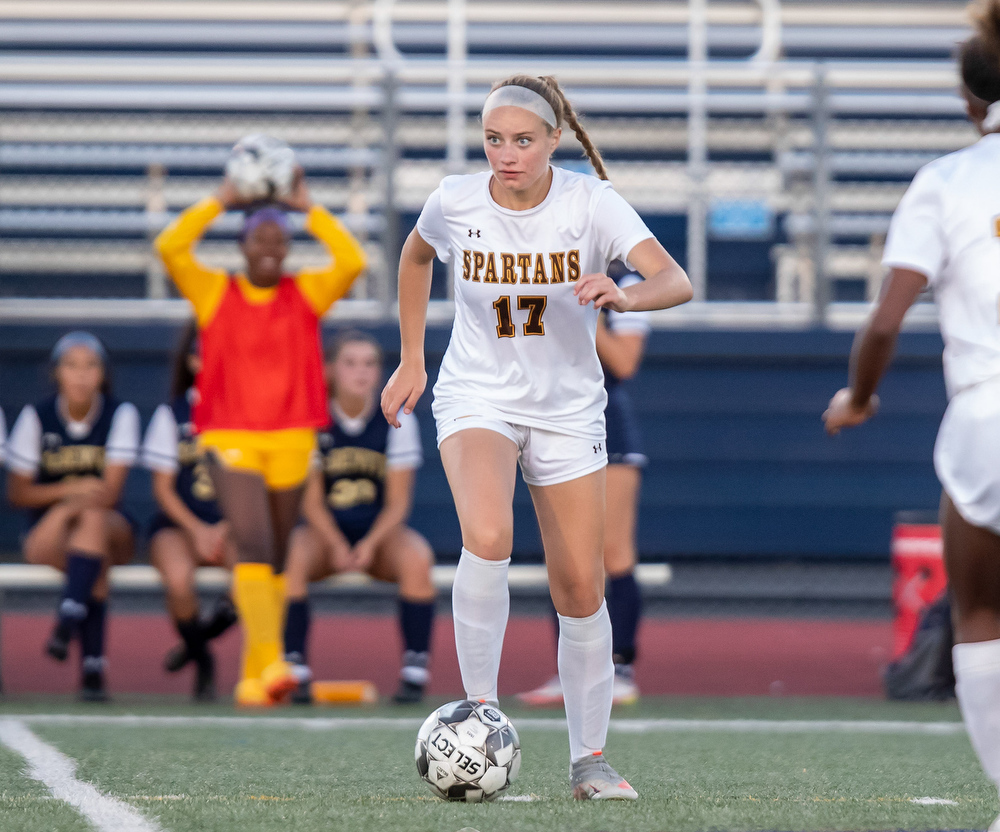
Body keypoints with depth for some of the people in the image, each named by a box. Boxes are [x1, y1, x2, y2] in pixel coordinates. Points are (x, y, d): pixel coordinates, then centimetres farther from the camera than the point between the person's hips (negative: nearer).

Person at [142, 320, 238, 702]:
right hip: (179, 524, -1)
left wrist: (227, 528, -13)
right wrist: (197, 530, -13)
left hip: (234, 526, 1)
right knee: (178, 578, -35)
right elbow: (163, 488, 2)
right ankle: (202, 661, -3)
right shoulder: (171, 415, 3)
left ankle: (201, 636, 1)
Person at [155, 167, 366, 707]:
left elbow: (352, 261, -6)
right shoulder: (215, 292, 4)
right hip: (231, 439, -3)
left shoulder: (307, 293, 8)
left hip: (292, 441, 3)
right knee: (253, 547, -19)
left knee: (275, 561, 8)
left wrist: (309, 208, -2)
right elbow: (170, 248, -8)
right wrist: (221, 202, -2)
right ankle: (270, 663, -30)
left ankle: (254, 679, 16)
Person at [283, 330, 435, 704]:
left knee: (417, 558, -32)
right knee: (290, 559, -33)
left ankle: (416, 668, -24)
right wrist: (337, 547, -22)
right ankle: (294, 667, -26)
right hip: (326, 533, 0)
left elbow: (398, 502, -5)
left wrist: (370, 544, -22)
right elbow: (311, 501, -5)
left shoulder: (398, 420, -4)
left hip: (381, 533, 0)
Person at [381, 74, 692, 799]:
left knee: (581, 589, 1)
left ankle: (590, 758, 17)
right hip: (477, 398, -1)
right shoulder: (455, 202, -10)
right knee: (488, 537, -30)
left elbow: (676, 282, -26)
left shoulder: (591, 203, -15)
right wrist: (411, 360, 14)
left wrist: (624, 296, -47)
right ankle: (480, 708, -17)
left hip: (567, 409, 1)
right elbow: (416, 256, 14)